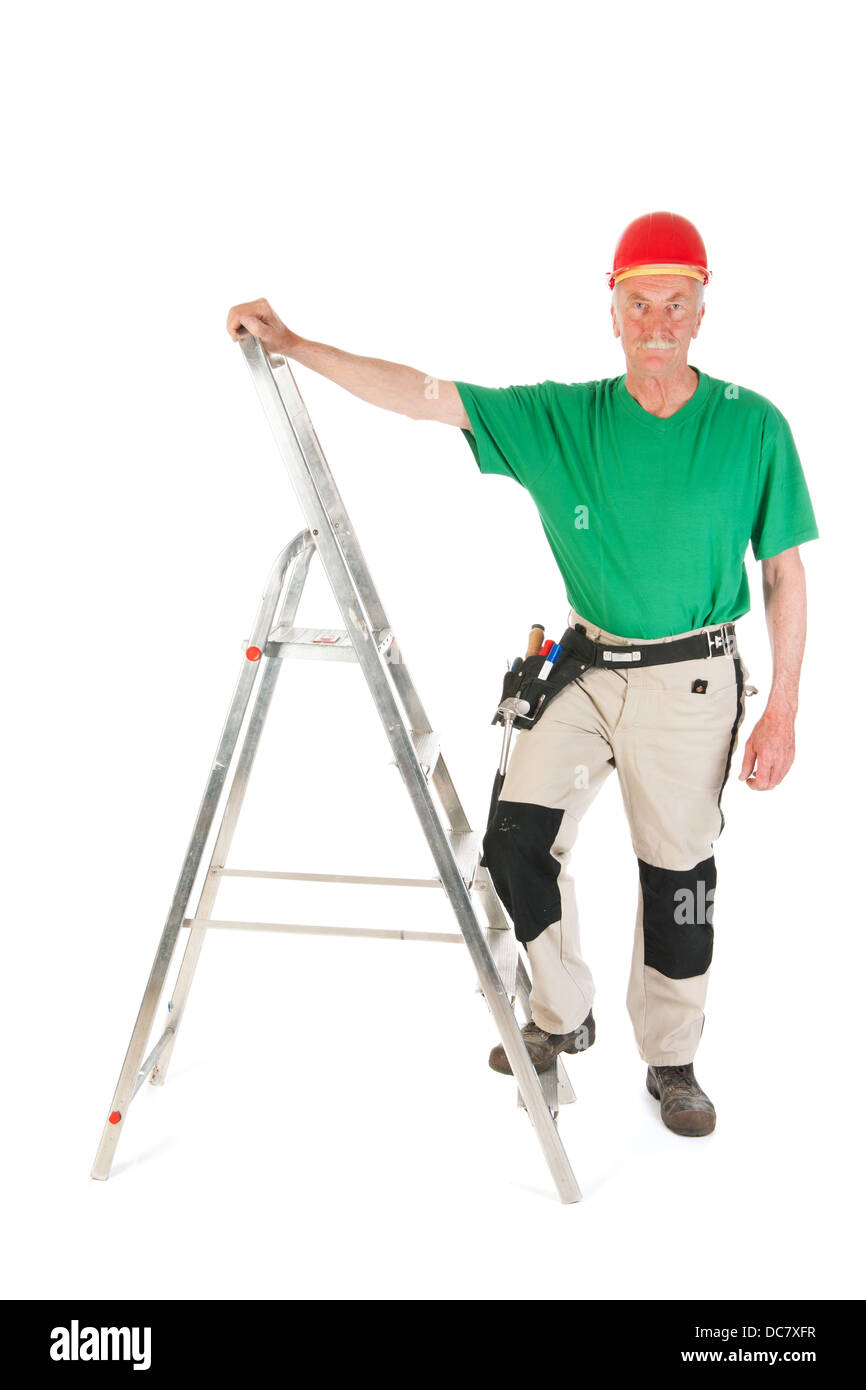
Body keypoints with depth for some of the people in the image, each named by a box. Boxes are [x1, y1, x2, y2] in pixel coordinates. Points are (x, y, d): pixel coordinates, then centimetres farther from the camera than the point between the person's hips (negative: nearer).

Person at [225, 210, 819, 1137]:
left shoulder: (752, 426, -6)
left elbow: (784, 575, -2)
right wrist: (291, 346, -11)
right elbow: (425, 395, -5)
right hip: (586, 667, 3)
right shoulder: (562, 418, -1)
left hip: (691, 682, -2)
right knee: (516, 838, 1)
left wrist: (781, 710, -5)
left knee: (677, 872, 6)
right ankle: (563, 1018, 26)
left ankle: (671, 1062, 28)